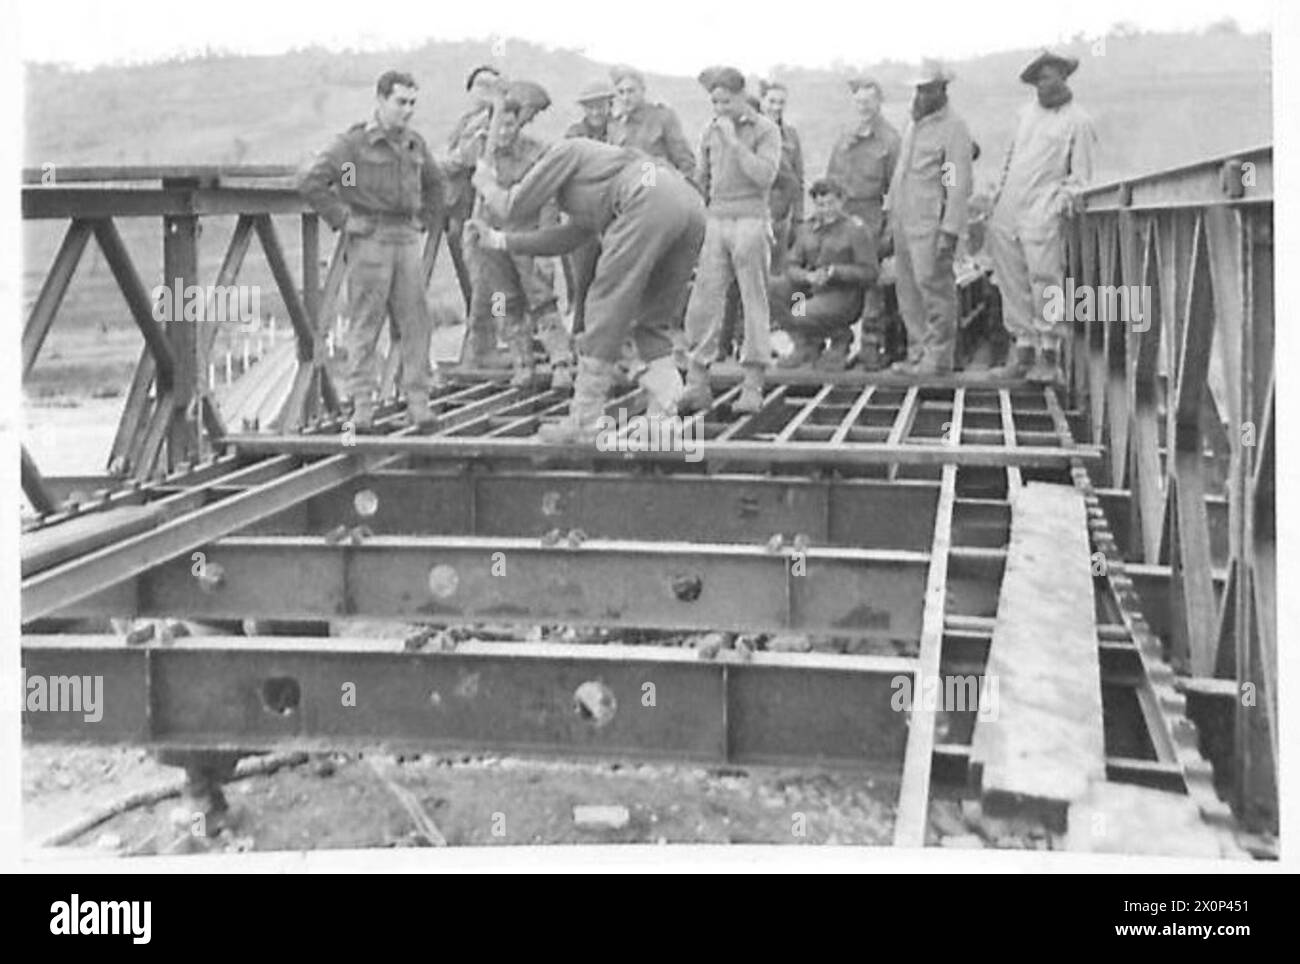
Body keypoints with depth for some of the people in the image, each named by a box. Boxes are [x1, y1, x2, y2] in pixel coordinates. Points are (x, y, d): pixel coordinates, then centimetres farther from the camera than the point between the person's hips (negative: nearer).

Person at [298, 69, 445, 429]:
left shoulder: (414, 144, 13)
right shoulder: (353, 142, -5)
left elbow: (435, 184, 30)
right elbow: (310, 181, -10)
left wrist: (426, 221, 17)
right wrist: (341, 219, -10)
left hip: (406, 239, 5)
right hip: (370, 238, -5)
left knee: (415, 321, 2)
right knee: (365, 324, -2)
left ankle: (418, 400, 8)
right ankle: (362, 403, 2)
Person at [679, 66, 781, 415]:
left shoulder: (766, 131, -1)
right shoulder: (711, 132, 13)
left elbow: (764, 176, -14)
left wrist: (734, 142, -14)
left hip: (751, 221, -4)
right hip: (716, 221, 4)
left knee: (754, 303, -2)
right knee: (704, 300, -3)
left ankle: (753, 386, 0)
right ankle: (697, 383, -1)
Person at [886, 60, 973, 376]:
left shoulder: (953, 128, -7)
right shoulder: (913, 125, 19)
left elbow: (959, 183, -13)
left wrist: (950, 230, -19)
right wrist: (892, 217, 18)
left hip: (931, 222, -8)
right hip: (904, 220, 8)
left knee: (934, 287, -7)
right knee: (907, 288, 9)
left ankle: (938, 357, -2)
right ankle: (918, 353, 16)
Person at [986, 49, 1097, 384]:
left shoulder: (1078, 122, 0)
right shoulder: (1028, 111, 19)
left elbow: (1081, 175, -2)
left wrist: (1062, 201, -18)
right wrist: (998, 195, 17)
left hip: (1041, 216, -6)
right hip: (1008, 212, 6)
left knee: (1044, 284, -8)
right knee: (1012, 284, 6)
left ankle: (1049, 357, -2)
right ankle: (1024, 350, 13)